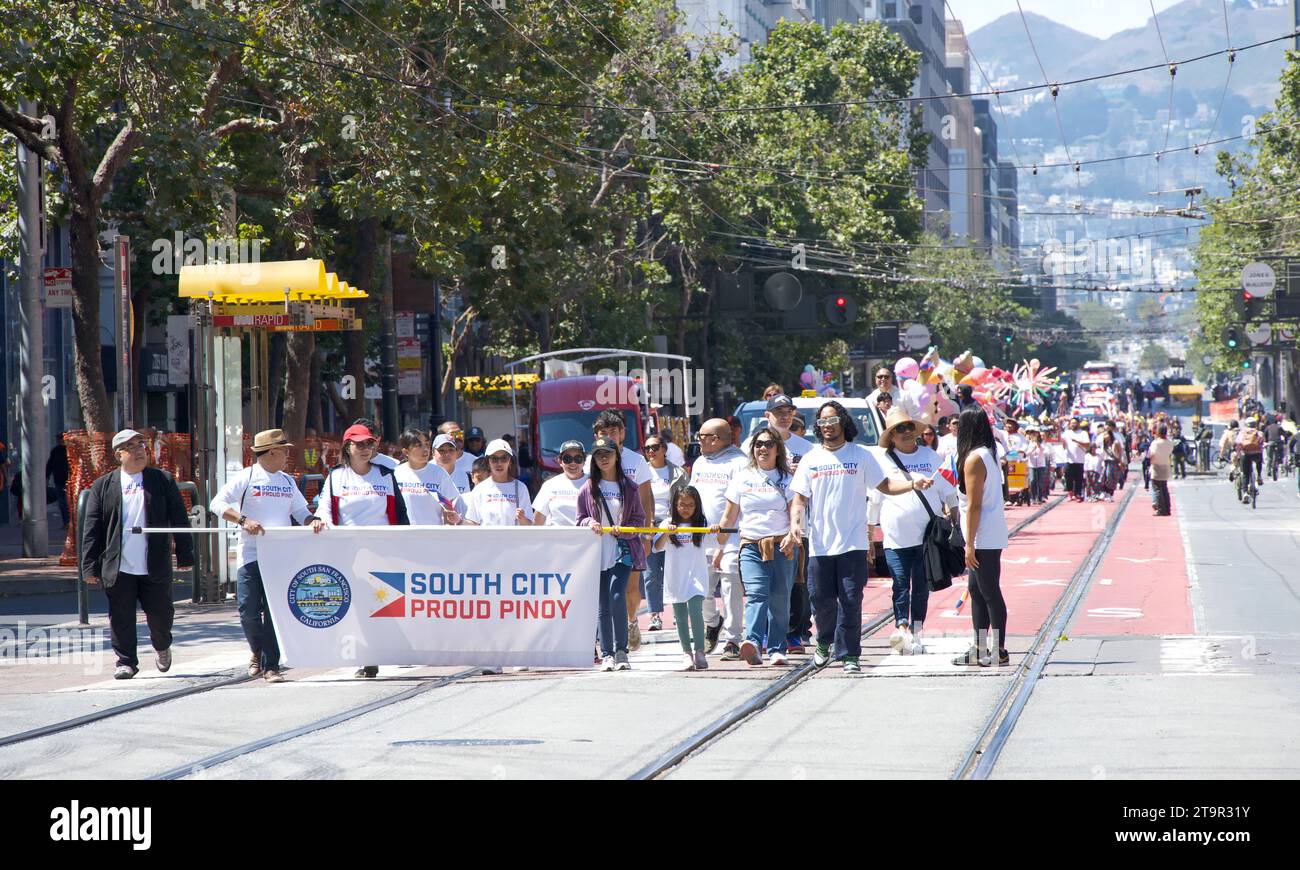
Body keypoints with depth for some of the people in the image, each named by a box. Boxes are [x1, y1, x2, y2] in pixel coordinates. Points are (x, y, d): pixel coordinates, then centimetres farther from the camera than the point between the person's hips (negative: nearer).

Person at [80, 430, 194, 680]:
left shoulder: (163, 480, 8)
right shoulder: (103, 486, 6)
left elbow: (179, 519, 7)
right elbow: (92, 528, 4)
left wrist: (185, 555, 2)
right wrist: (90, 566, -1)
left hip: (155, 566, 0)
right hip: (118, 568, 0)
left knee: (160, 613, 5)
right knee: (121, 618, 1)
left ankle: (162, 646, 34)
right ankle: (126, 661, 14)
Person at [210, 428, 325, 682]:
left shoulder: (288, 482, 16)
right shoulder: (246, 478, -1)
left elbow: (300, 511, 20)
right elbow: (217, 504, -8)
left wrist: (313, 521, -2)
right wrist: (243, 520, -21)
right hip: (251, 554, -4)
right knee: (249, 612, -5)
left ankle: (270, 666, 1)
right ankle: (258, 653, 22)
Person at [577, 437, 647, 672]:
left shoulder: (628, 487, 5)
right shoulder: (588, 489, 7)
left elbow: (639, 519, 7)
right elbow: (580, 519, 10)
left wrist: (624, 530, -11)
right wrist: (589, 522, -12)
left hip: (622, 550, -2)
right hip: (597, 553, 2)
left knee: (617, 597, -18)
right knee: (602, 606, 4)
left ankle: (621, 652, -10)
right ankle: (607, 654, 10)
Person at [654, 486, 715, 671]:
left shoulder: (701, 524, 1)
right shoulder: (668, 524, 1)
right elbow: (658, 547, -9)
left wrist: (717, 531, -30)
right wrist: (667, 533, -28)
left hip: (696, 575, -2)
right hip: (675, 577, 2)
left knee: (695, 610, -16)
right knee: (680, 616, 7)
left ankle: (699, 652, -13)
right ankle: (686, 653, 17)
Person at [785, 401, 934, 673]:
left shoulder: (861, 455, 5)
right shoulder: (810, 459, 9)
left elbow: (885, 484, 5)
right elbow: (799, 498, 8)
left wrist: (913, 484, -12)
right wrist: (795, 524, -9)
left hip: (853, 543, -2)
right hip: (819, 544, 2)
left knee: (850, 600, -5)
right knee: (820, 598, 3)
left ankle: (849, 655, -1)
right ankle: (824, 643, 29)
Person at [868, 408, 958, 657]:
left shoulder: (930, 456, 11)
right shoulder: (882, 459, 5)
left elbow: (947, 491, 16)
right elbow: (874, 498, 9)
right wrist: (869, 528, 9)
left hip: (928, 534, 2)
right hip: (896, 536, -2)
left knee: (922, 586, 5)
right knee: (901, 583, -11)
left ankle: (915, 633, 11)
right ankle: (901, 626, -21)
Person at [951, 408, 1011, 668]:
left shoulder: (973, 459, -15)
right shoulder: (988, 455, 13)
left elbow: (974, 505, -18)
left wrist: (970, 544, -17)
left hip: (983, 539, -10)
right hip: (991, 537, 10)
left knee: (990, 593, -6)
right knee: (977, 589, 16)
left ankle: (1000, 651, -3)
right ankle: (980, 649, 21)